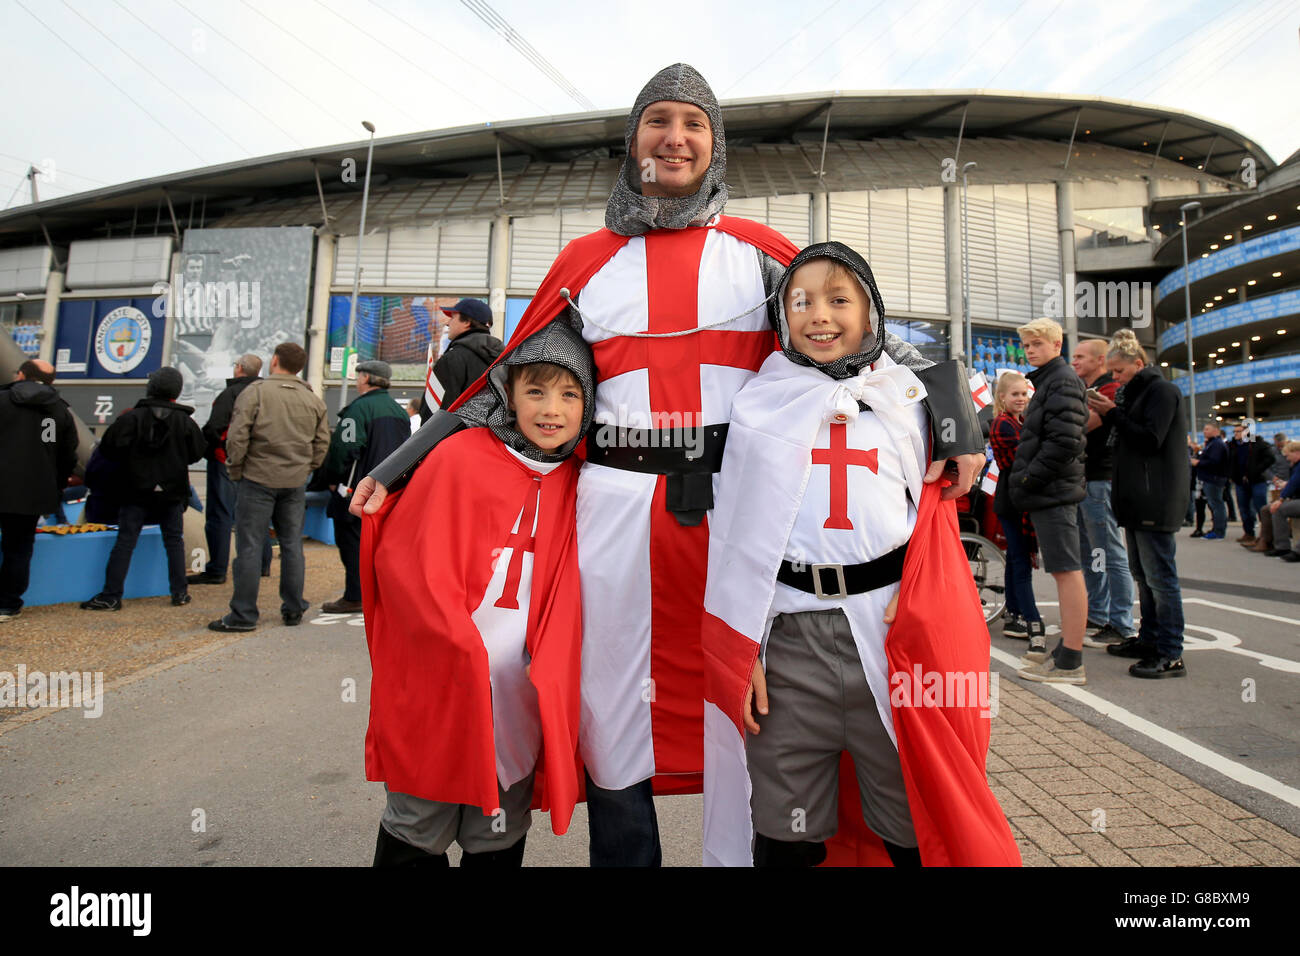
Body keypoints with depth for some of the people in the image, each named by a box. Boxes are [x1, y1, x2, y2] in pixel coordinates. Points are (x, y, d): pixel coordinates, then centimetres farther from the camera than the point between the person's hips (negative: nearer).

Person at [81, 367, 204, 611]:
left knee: (125, 542, 2)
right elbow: (197, 453, 5)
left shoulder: (132, 417, -7)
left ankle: (111, 596, 4)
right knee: (174, 541, 10)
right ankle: (180, 592, 12)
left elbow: (109, 448, -9)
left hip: (137, 491, -1)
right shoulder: (185, 421, -2)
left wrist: (131, 459, 11)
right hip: (173, 491, 2)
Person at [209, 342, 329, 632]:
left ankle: (243, 615, 5)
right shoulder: (313, 399, 8)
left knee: (249, 546, 1)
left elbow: (237, 437, -11)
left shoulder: (255, 391, -6)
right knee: (292, 545, 10)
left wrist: (236, 470, 0)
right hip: (296, 483, 4)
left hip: (258, 478, -4)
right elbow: (322, 443, 9)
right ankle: (293, 610, 16)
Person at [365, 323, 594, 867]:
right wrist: (462, 650, -14)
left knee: (500, 840, 18)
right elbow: (405, 559, -11)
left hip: (519, 694, 4)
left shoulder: (572, 482, 4)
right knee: (418, 833, 14)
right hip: (440, 691, -3)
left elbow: (561, 598, 10)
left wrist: (547, 672, -2)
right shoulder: (460, 457, -9)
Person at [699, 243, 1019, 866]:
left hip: (893, 627, 1)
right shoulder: (761, 405, 8)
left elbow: (934, 512, 9)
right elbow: (736, 534, 5)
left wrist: (916, 603, -7)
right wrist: (737, 652, -1)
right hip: (789, 632, 0)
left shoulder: (907, 400, 11)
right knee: (787, 838, 10)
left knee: (914, 825, 10)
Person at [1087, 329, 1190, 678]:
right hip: (1137, 499, 10)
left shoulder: (1162, 391, -8)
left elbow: (1150, 440, -18)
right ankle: (1149, 639, 24)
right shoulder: (1137, 393, 20)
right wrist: (1111, 414, 7)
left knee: (1160, 576, -8)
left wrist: (1113, 414, -12)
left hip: (1155, 501, -10)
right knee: (1142, 574, 15)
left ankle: (1170, 655, -4)